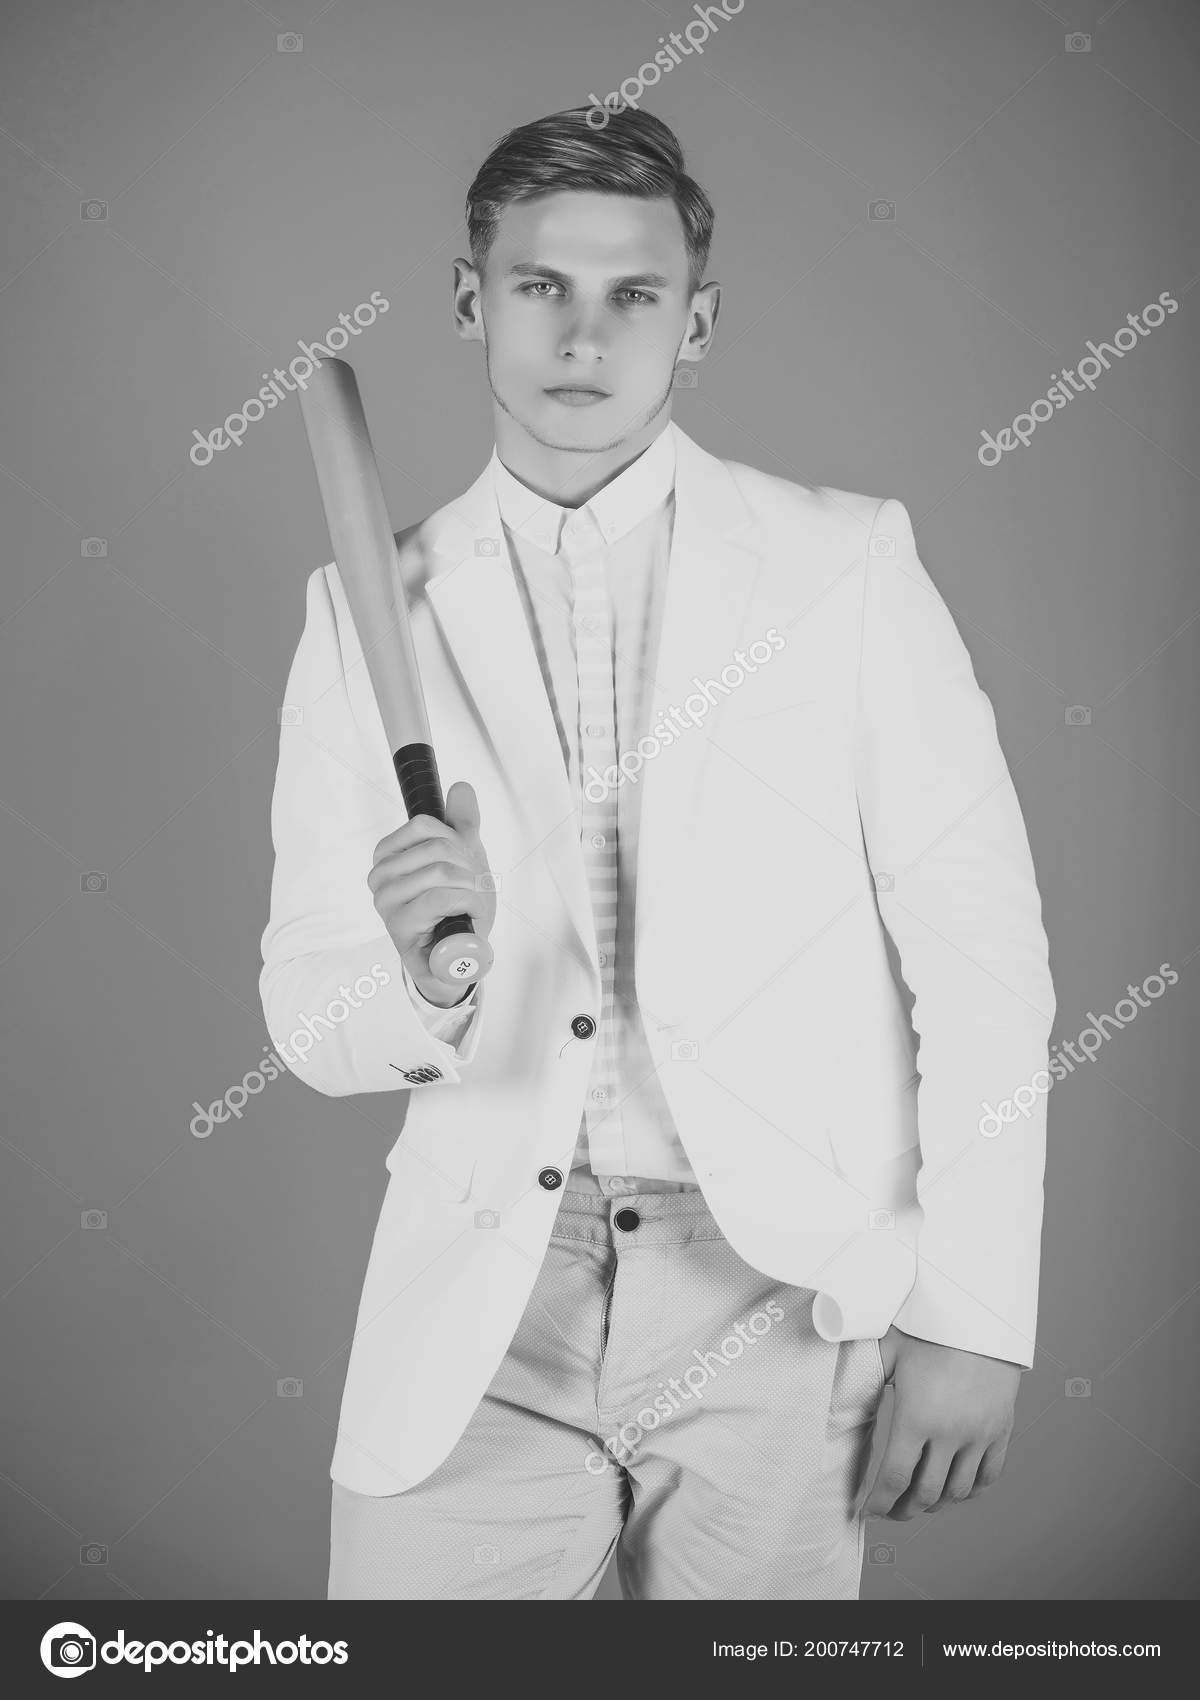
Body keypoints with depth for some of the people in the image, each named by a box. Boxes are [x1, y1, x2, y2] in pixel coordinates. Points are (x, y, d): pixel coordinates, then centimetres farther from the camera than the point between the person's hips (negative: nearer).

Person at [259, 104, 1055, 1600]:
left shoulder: (845, 565, 1)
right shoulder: (368, 613, 5)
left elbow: (978, 953, -1)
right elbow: (310, 1021, 4)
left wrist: (974, 1320, -5)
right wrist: (416, 977, -19)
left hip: (778, 1298, -1)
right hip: (482, 1320, 1)